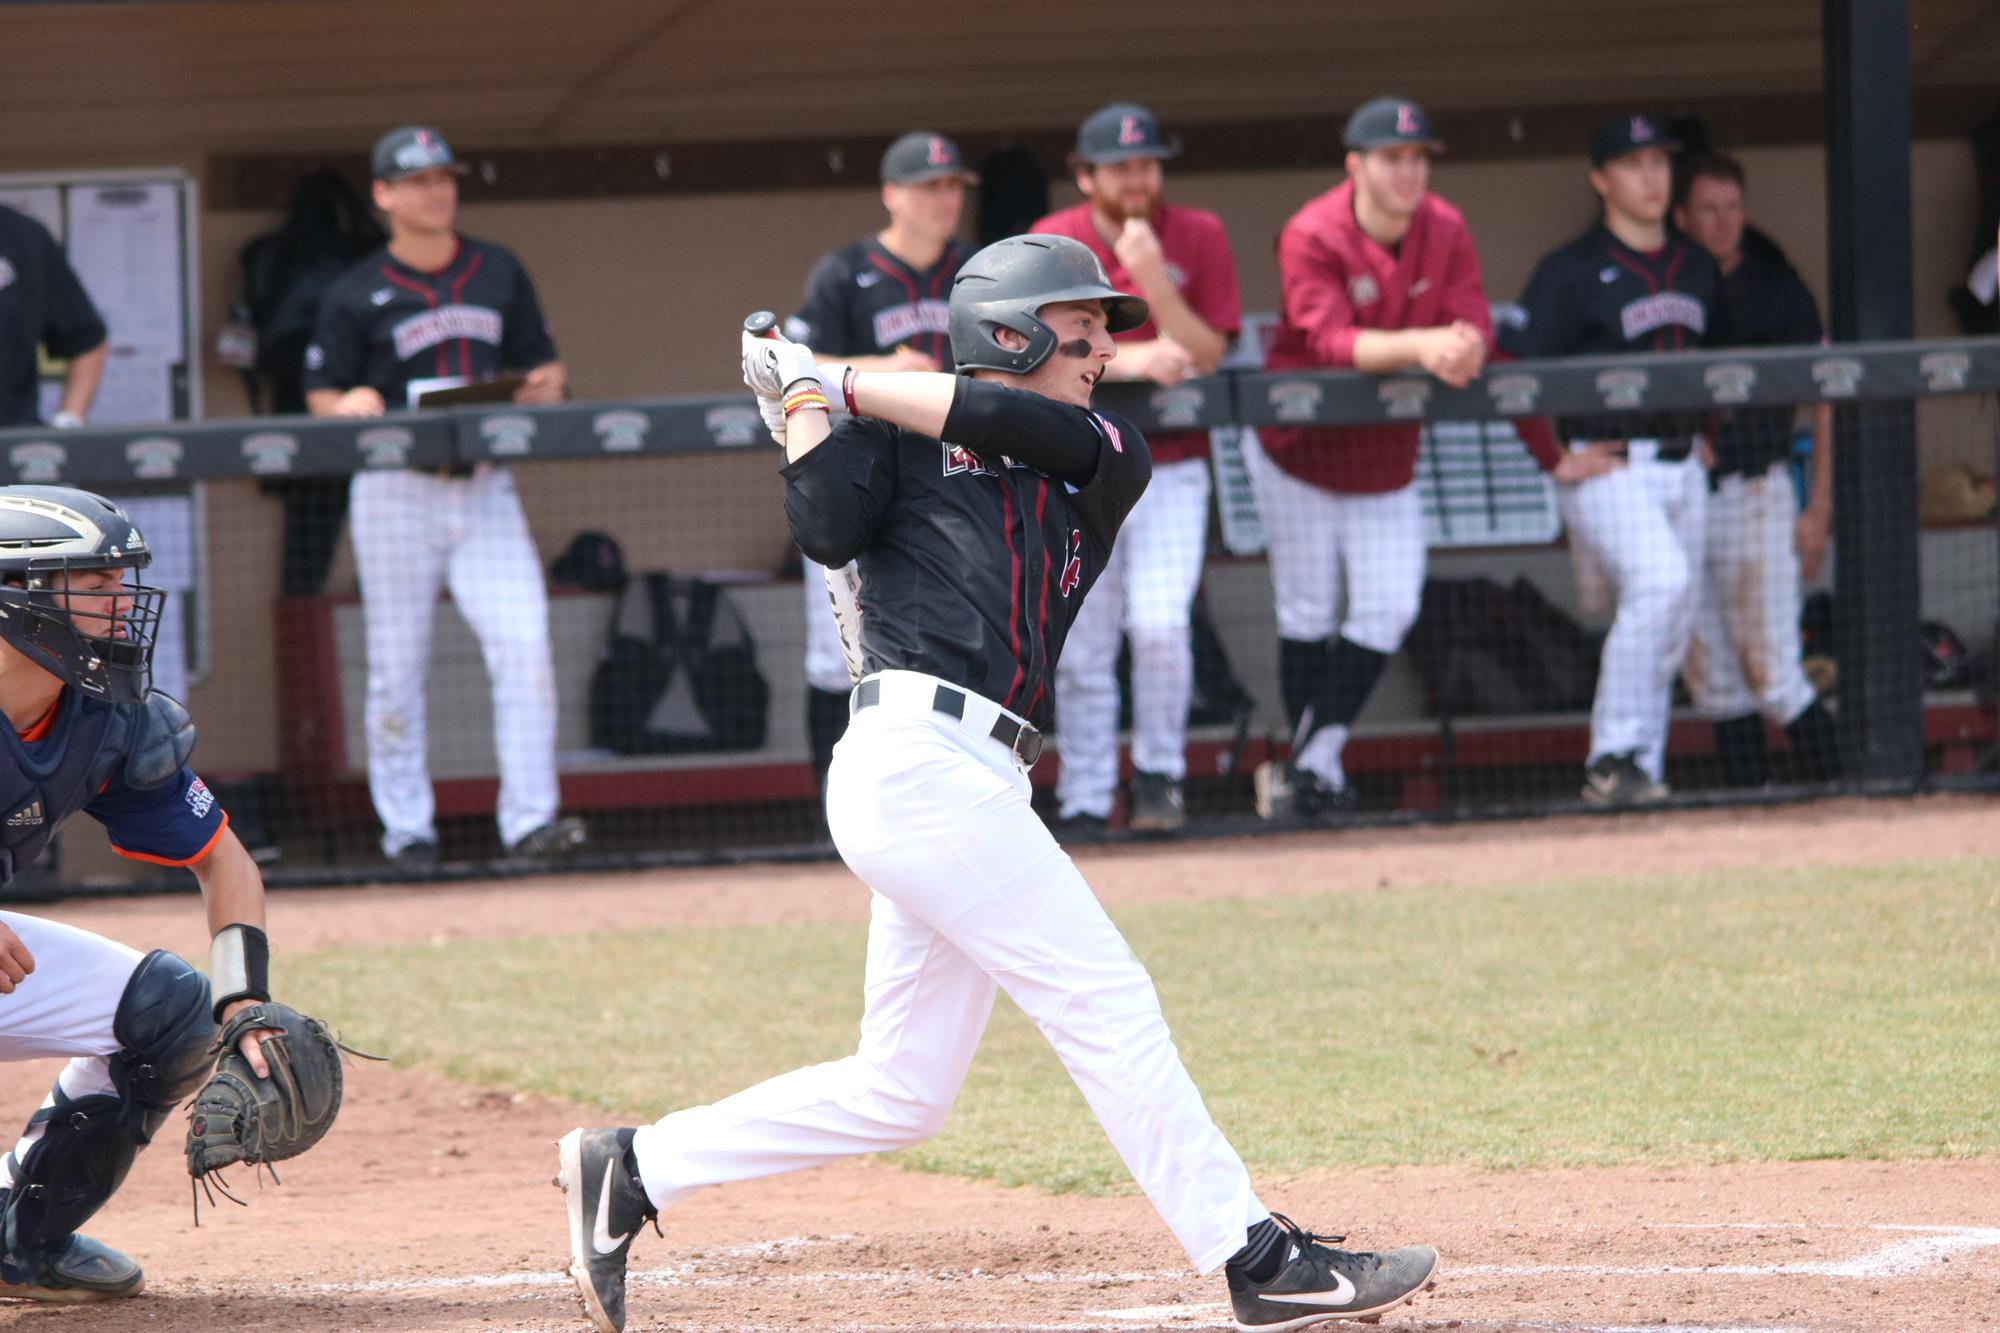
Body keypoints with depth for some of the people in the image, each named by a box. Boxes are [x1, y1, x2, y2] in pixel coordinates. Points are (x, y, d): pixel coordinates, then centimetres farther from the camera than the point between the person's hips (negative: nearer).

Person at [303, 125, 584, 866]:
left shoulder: (499, 275, 11)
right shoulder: (356, 296, 0)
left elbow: (539, 363, 16)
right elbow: (321, 396, 2)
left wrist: (547, 385, -7)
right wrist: (352, 406, -21)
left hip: (484, 488, 2)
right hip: (395, 492, -2)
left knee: (523, 644, -12)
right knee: (397, 665, 1)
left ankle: (529, 818, -12)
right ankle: (405, 825, 11)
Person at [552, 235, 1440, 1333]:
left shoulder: (1104, 466, 20)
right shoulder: (902, 442, 6)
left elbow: (1027, 427, -1)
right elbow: (827, 530, -12)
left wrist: (838, 385, 2)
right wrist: (808, 399, -2)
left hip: (974, 786, 8)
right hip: (919, 757, -8)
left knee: (900, 1091, 9)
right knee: (1107, 1005, -10)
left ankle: (631, 1169, 18)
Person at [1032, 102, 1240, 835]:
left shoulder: (1199, 237, -1)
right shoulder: (1053, 245, -2)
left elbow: (1206, 355, -7)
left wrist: (1155, 280, -21)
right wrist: (1131, 361, -26)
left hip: (1171, 467, 0)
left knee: (1160, 625, -15)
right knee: (1082, 645, 0)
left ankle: (1158, 776, 2)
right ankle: (1084, 799, 7)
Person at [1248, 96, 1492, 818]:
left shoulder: (1446, 232, -5)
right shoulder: (1312, 237, -20)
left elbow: (1474, 325, -12)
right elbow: (1330, 339, -33)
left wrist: (1464, 349, -37)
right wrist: (1417, 345, -48)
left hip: (1386, 454, 4)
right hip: (1298, 447, -4)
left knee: (1387, 609, -3)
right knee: (1307, 614, 3)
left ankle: (1312, 763, 5)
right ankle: (1317, 779, 13)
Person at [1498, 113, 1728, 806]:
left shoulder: (1698, 268, 13)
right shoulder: (1571, 271, -7)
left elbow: (1714, 356, 30)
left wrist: (1704, 434, 17)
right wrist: (1556, 461, -13)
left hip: (1682, 468, 7)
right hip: (1605, 466, -7)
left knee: (1668, 630, 7)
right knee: (1659, 580, -27)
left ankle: (1638, 774, 15)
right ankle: (1611, 760, -22)